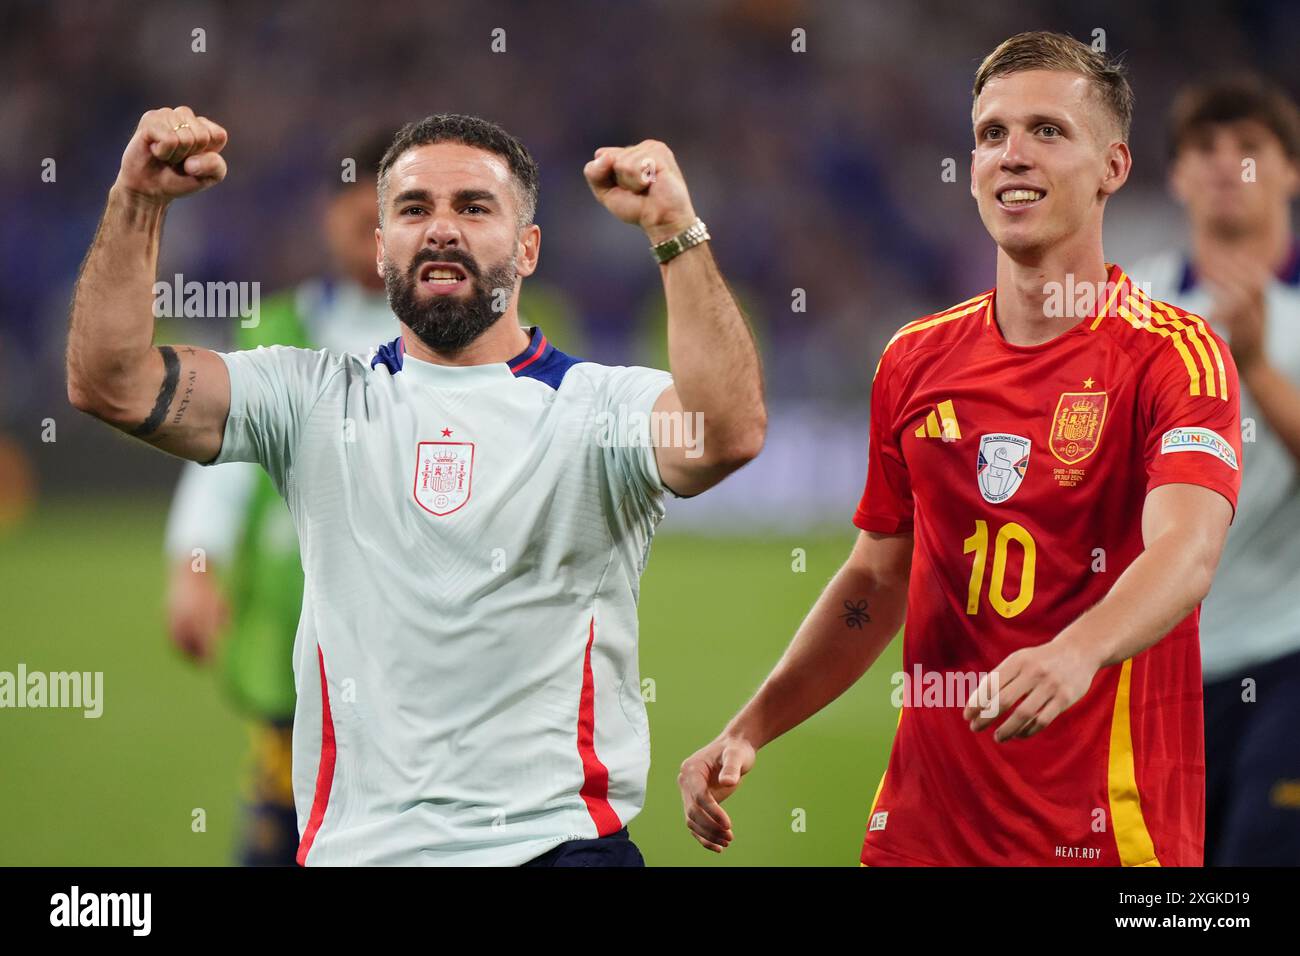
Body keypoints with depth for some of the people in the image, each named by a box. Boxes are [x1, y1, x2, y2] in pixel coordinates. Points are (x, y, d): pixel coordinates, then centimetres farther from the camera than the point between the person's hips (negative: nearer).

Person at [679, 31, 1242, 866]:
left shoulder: (1174, 354, -9)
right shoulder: (916, 360, 9)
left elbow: (1185, 553, -26)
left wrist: (1076, 654, -45)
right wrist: (750, 730, 10)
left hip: (1110, 831, -5)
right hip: (924, 823, 5)